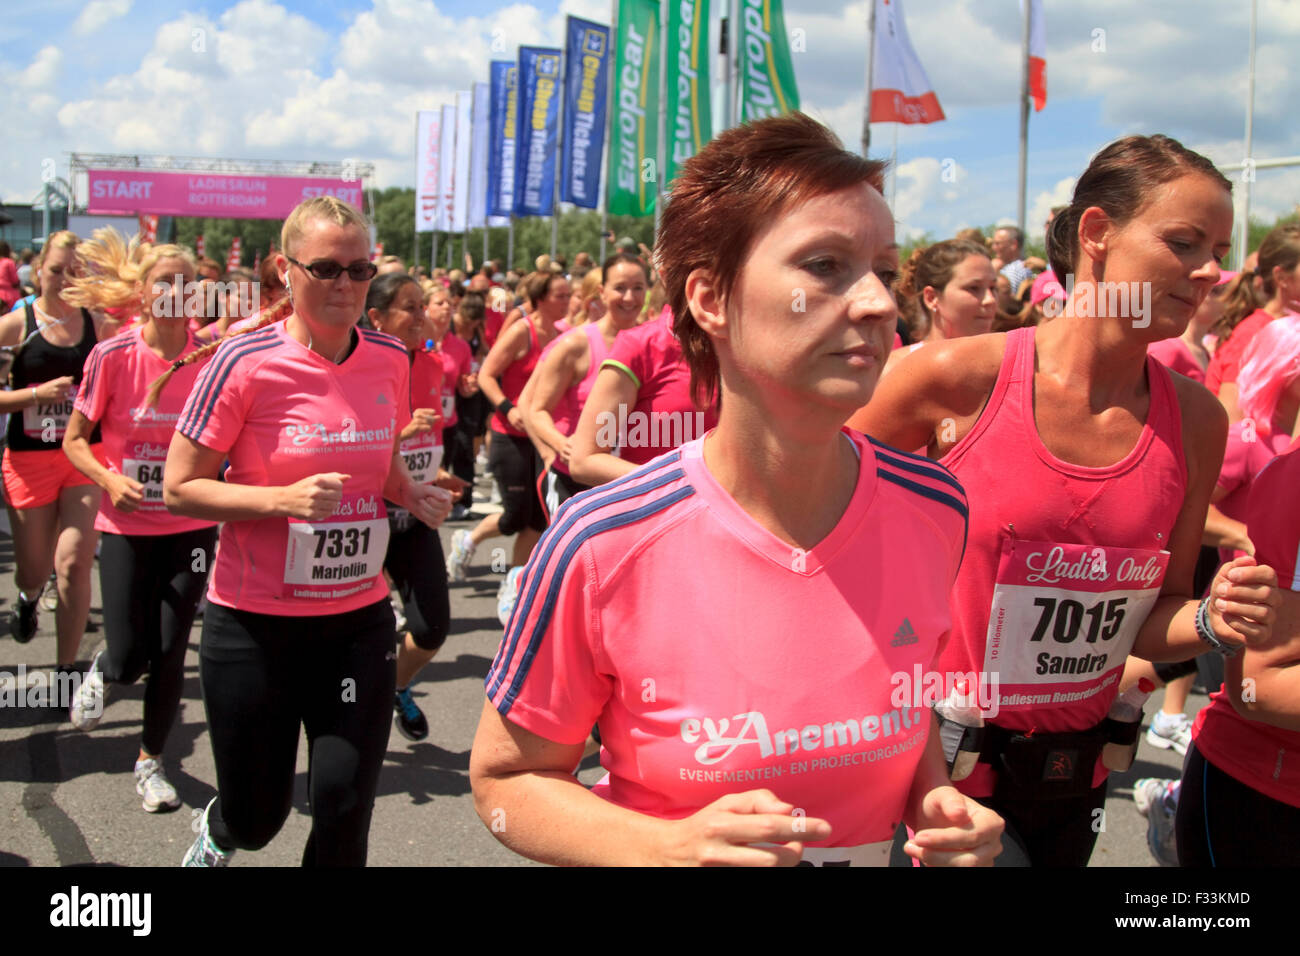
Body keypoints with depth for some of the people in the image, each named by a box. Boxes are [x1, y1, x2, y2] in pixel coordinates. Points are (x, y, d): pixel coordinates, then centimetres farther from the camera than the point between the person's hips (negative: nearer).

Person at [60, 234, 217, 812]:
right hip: (127, 525, -1)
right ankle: (100, 671, 38)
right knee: (130, 659, -1)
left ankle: (151, 760, 25)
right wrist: (109, 480, -18)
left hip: (191, 524, 1)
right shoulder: (113, 357, -11)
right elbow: (75, 440, -2)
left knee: (171, 653, 3)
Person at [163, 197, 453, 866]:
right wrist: (285, 498, -23)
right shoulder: (246, 360, -12)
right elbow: (179, 488, -10)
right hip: (254, 623, -3)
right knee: (257, 817, 12)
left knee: (345, 811, 1)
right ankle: (217, 832, 50)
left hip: (359, 619, 3)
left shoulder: (391, 360, 2)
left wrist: (413, 494, -3)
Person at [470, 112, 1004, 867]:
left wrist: (935, 802, -13)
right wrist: (669, 846, -27)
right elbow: (506, 776, -13)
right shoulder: (604, 546, -25)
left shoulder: (934, 512, -15)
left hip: (879, 846, 3)